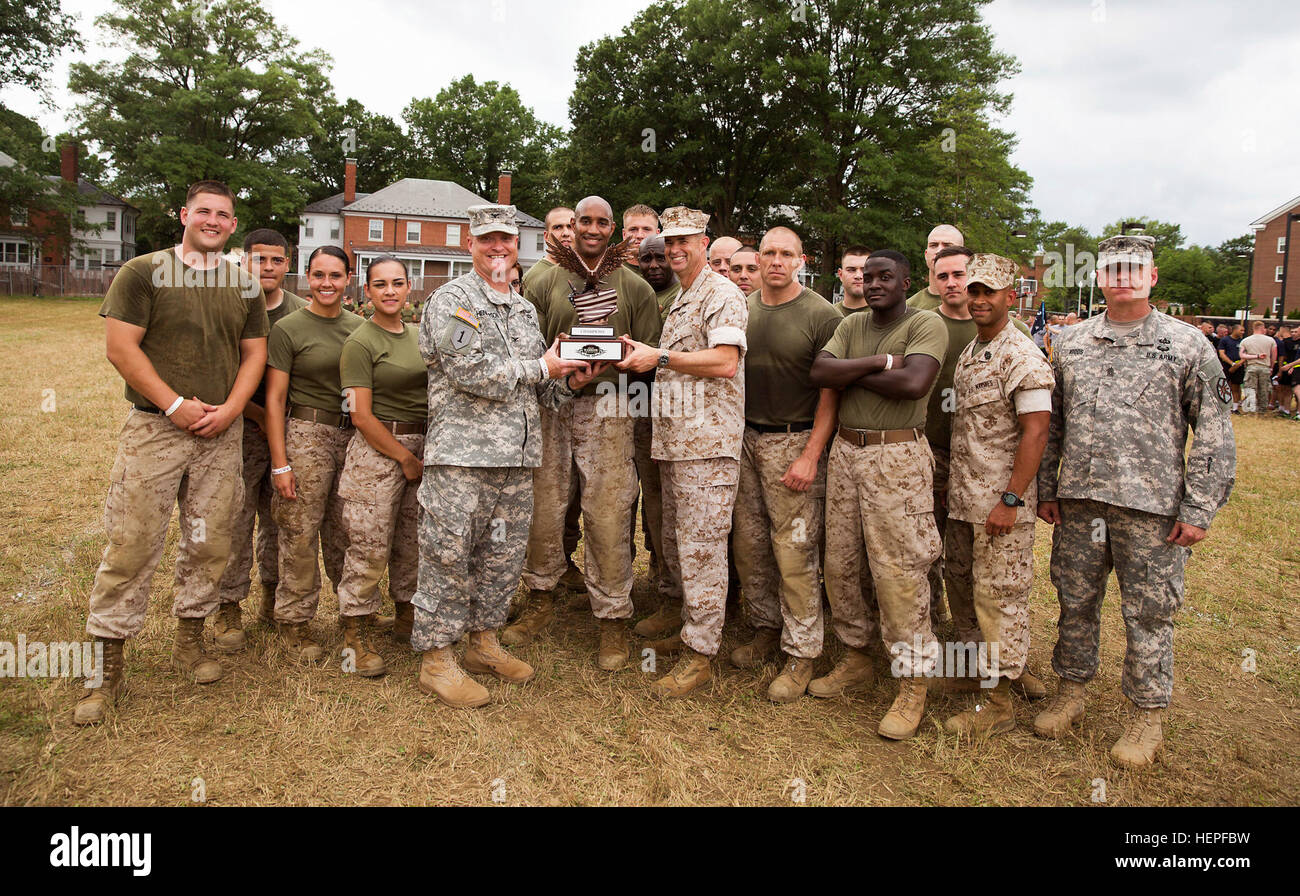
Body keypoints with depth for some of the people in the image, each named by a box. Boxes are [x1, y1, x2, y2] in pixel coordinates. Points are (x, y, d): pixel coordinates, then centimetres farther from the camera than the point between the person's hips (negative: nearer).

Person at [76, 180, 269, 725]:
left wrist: (230, 409, -5)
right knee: (131, 546, -4)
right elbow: (119, 348, -6)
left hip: (222, 434, 4)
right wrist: (174, 404, -13)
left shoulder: (243, 285, 12)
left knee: (209, 542, 8)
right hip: (155, 429, -3)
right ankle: (108, 668, 7)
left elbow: (254, 353, 11)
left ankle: (190, 641, 26)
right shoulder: (143, 272, 0)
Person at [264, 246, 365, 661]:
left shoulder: (359, 327, 10)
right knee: (301, 534, 0)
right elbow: (274, 398, -4)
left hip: (354, 436, 4)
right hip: (306, 435, -4)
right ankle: (294, 623, 14)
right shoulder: (288, 328, -3)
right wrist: (280, 462, -9)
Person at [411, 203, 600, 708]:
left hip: (517, 457, 7)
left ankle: (484, 641, 29)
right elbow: (473, 373, -17)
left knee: (504, 554, 13)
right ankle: (436, 658, 10)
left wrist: (570, 381, 2)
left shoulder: (525, 309, 19)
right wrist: (541, 368, -9)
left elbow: (541, 389, 22)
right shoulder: (451, 301, -3)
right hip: (461, 454, -7)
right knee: (449, 556, -2)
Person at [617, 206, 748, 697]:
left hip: (707, 443, -9)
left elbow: (725, 362, -19)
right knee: (676, 542, 14)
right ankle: (687, 630, 26)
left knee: (701, 547, -6)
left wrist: (660, 357, -14)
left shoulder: (722, 294, -6)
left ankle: (700, 653, 2)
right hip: (672, 440, 10)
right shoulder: (678, 301, 23)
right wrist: (643, 356, 9)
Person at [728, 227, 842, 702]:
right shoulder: (743, 309, 9)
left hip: (793, 440, -5)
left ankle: (801, 654, 9)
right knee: (748, 543, 10)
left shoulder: (822, 315, -6)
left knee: (795, 550, -3)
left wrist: (810, 456, -15)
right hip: (745, 437, 5)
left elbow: (830, 392, -8)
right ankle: (766, 628, 28)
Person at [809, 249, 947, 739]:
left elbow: (913, 384, -21)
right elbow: (819, 373, -2)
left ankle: (912, 685, 7)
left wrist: (851, 374, -8)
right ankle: (856, 658, 30)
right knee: (839, 562, 12)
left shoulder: (926, 324, -4)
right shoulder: (851, 325, 14)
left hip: (896, 456, -6)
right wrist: (878, 361, -12)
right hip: (846, 450, 6)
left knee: (898, 570, -6)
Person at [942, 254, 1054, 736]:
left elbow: (1035, 431, -17)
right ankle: (977, 668, 34)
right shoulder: (967, 353, 13)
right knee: (961, 584, 16)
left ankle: (1000, 702, 10)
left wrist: (1011, 500, -21)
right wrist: (950, 482, 15)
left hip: (1001, 503, -8)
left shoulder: (1023, 356, -12)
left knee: (999, 596, -1)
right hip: (962, 498, 8)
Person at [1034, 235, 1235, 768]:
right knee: (1075, 602, 12)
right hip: (1078, 501, 3)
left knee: (1148, 612, 6)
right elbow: (1051, 423, 13)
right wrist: (1046, 490, 8)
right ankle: (1070, 695, 29)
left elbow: (1213, 434, -2)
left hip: (1151, 505, -3)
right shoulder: (1071, 343, 9)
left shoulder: (1187, 345, 0)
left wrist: (1198, 510, -7)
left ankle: (1147, 717, 22)